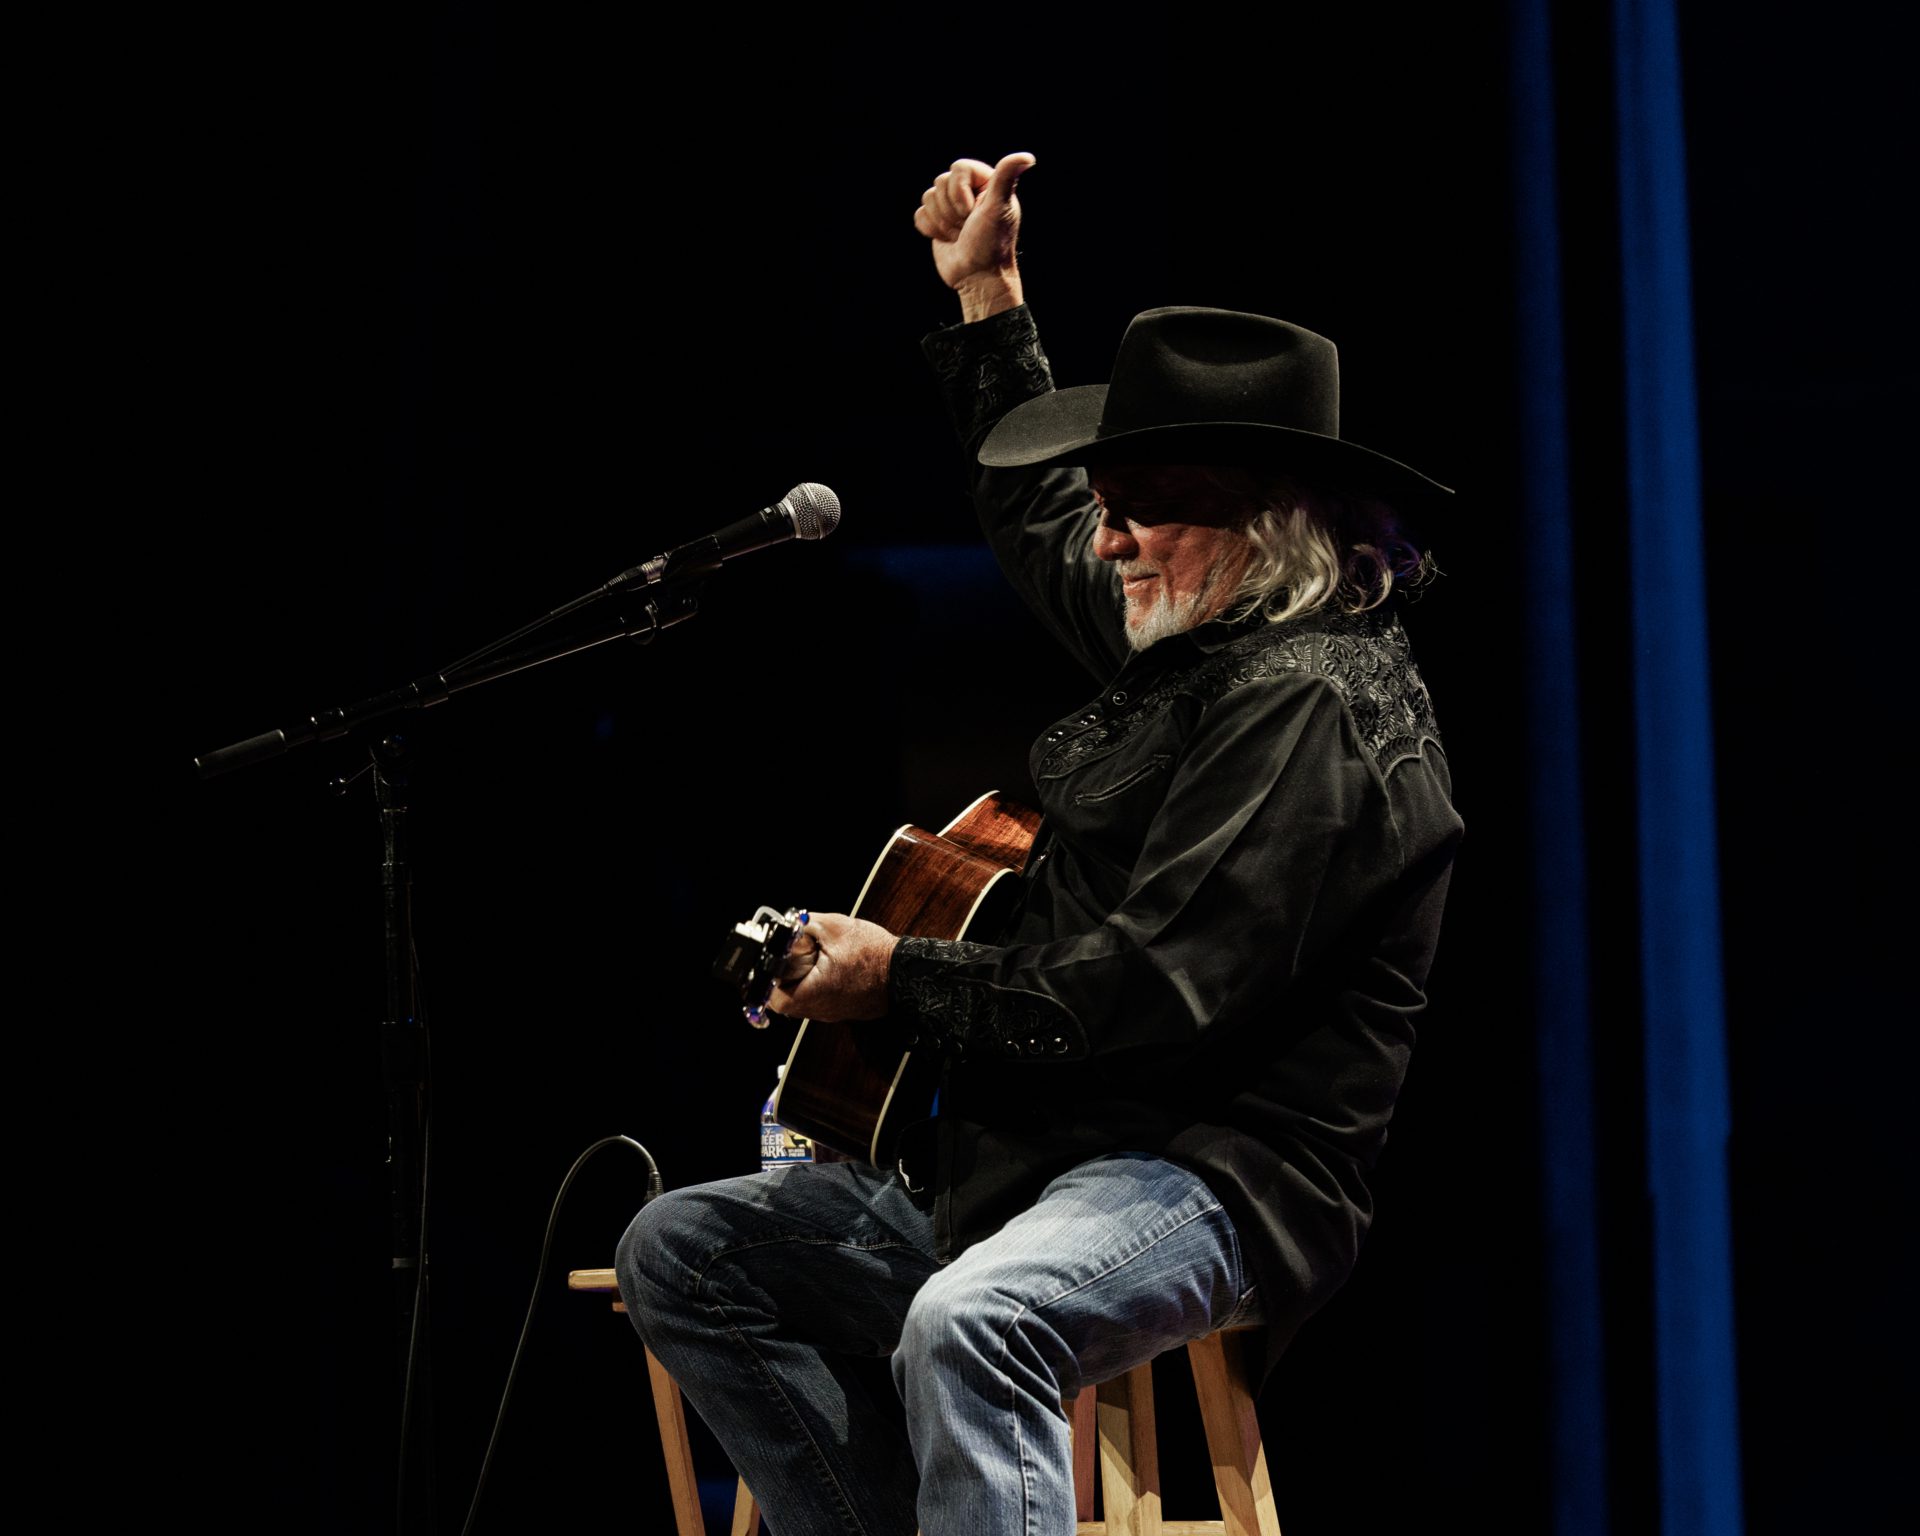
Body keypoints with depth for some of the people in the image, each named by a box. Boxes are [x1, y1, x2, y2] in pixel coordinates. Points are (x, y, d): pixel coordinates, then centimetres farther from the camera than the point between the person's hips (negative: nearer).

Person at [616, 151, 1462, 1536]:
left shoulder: (1314, 708, -16)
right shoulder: (1197, 649, 16)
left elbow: (1153, 995, -24)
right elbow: (1041, 529, 38)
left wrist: (902, 982, -13)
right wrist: (988, 296, 37)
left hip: (1209, 1177, -11)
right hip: (1032, 1157, 11)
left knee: (967, 1327, -40)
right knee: (682, 1252, 6)